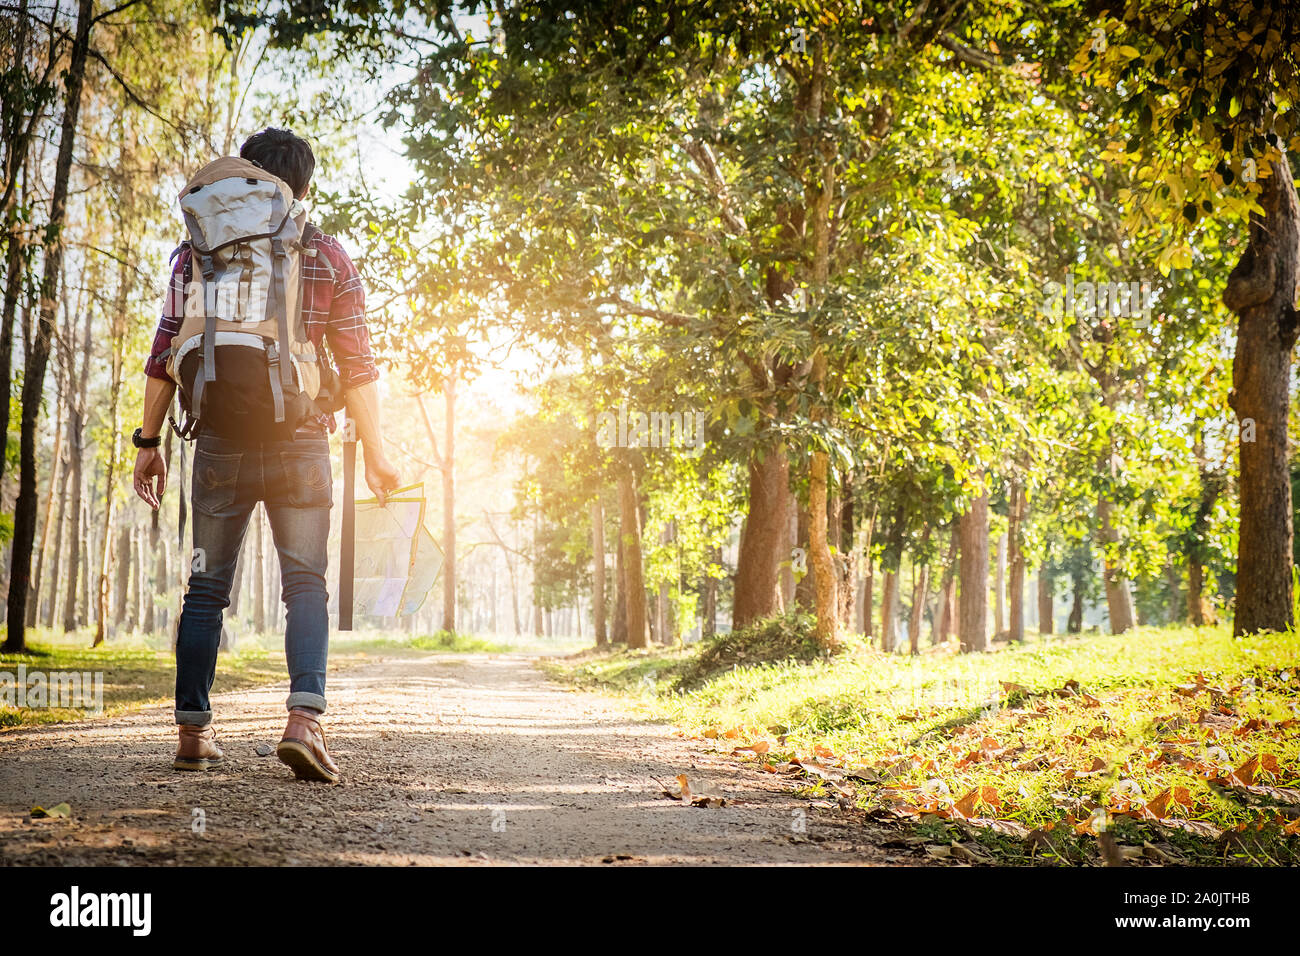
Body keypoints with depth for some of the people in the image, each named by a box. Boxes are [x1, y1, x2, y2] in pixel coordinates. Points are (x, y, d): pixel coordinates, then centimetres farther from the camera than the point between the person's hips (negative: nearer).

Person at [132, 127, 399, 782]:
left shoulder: (198, 253, 7)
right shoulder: (328, 259, 4)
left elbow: (165, 357, 3)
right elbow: (357, 367, 1)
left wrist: (148, 442, 10)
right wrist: (375, 455, 6)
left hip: (221, 442, 1)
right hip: (300, 444, -1)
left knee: (207, 586, 10)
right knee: (305, 581, 2)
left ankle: (193, 730, 13)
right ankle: (305, 716, -17)